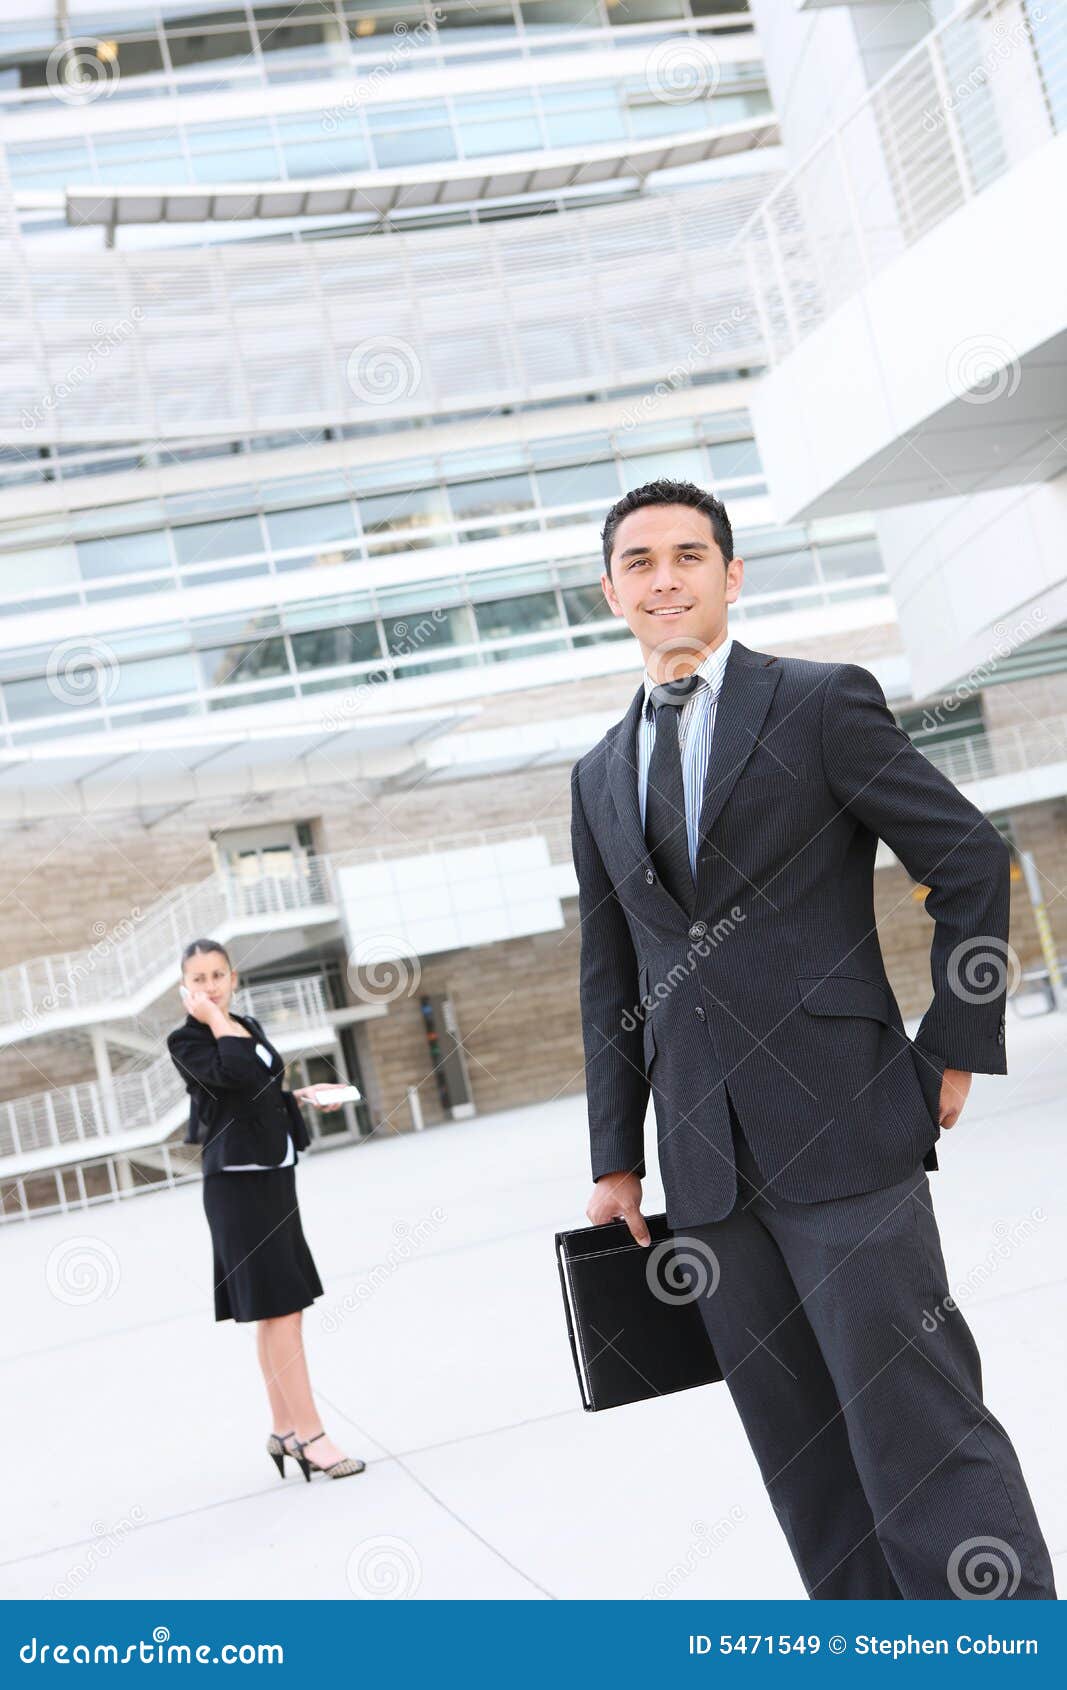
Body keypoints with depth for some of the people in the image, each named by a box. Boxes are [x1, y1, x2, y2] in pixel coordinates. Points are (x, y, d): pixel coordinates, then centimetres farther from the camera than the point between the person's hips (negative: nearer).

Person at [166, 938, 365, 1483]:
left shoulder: (248, 1026, 14)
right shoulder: (186, 1039, -9)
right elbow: (239, 1074, -26)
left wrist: (301, 1095, 10)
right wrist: (214, 1019, -16)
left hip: (275, 1176, 8)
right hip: (237, 1184, -8)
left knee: (280, 1313, 11)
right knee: (277, 1312, -10)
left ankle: (286, 1432, 19)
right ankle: (311, 1436, -8)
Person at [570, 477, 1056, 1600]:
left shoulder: (823, 703, 1)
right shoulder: (599, 777, 16)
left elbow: (972, 862, -1)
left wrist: (956, 1047, -4)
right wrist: (615, 1159, 14)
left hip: (841, 1129, -5)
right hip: (706, 1160, 5)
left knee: (918, 1421, -7)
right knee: (801, 1452, 8)